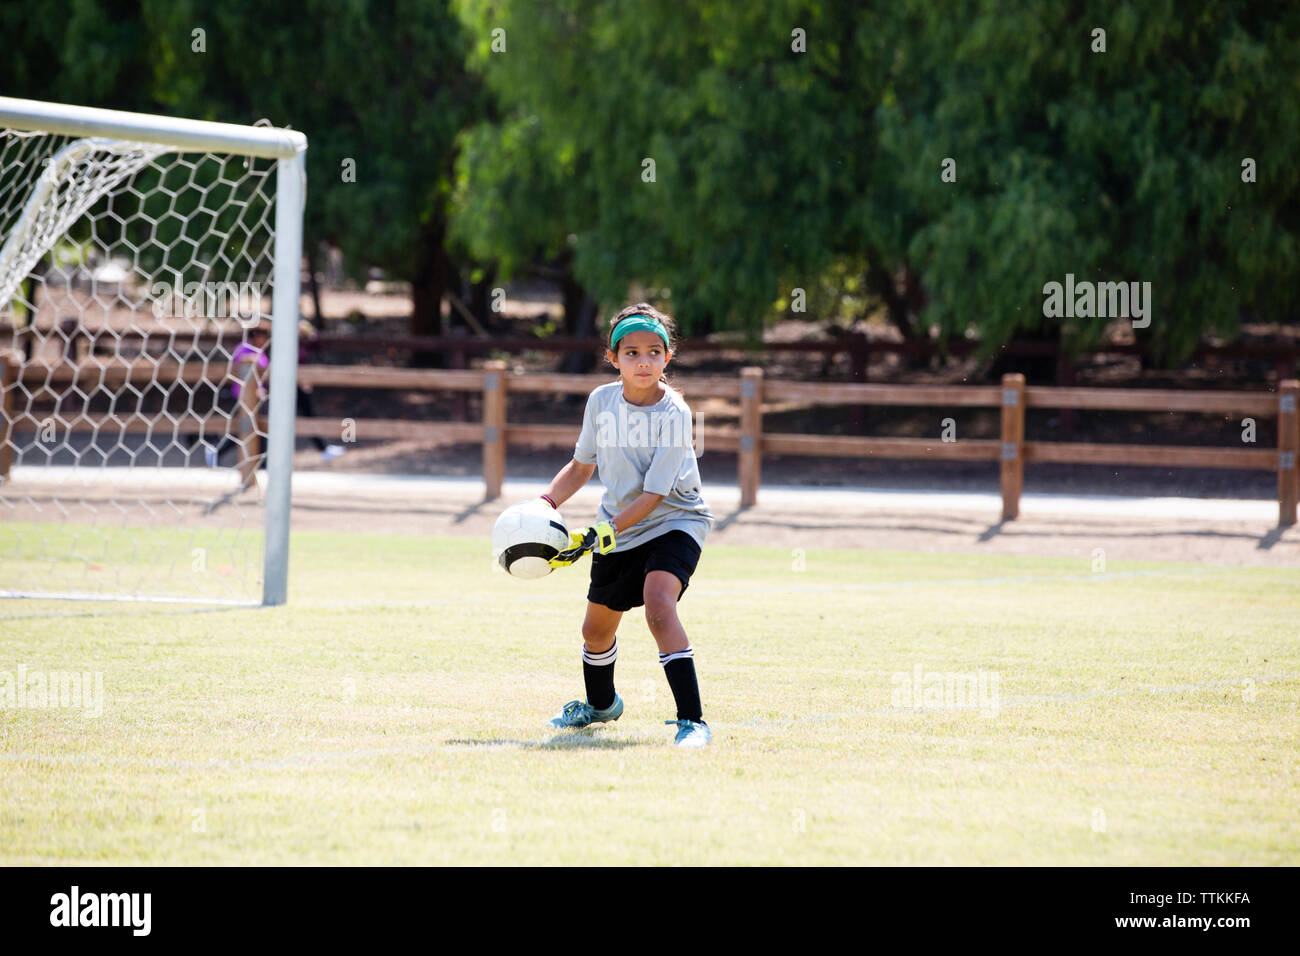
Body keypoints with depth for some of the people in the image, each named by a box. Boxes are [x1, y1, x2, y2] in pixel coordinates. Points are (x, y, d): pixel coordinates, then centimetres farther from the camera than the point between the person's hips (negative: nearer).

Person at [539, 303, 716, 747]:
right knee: (596, 628, 19)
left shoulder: (674, 414, -22)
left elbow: (652, 496, -24)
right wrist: (546, 504, -4)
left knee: (659, 606, -32)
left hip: (673, 523, -6)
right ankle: (601, 704, 51)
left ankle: (692, 720, -32)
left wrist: (598, 537, -29)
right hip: (616, 528, 6)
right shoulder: (601, 401, -6)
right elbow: (582, 465, 11)